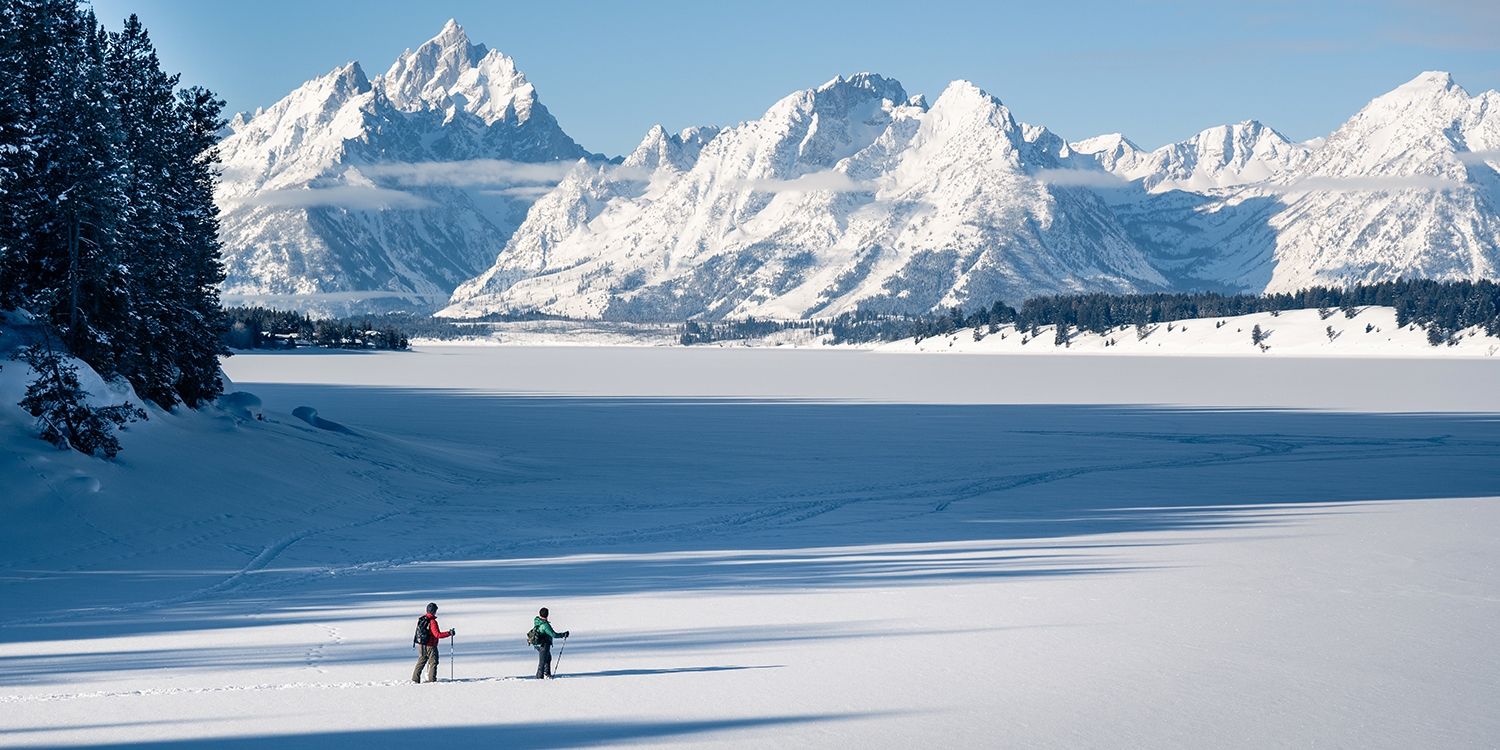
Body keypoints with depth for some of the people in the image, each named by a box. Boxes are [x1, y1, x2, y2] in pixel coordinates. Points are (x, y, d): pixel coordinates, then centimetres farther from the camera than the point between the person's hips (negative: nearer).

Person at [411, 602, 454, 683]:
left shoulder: (421, 619, 6)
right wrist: (449, 633, -18)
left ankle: (415, 679, 14)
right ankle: (432, 680, 2)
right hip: (430, 646, -7)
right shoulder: (432, 621, -19)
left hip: (422, 646, 7)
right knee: (433, 663, 3)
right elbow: (437, 634, -23)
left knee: (421, 662, 14)